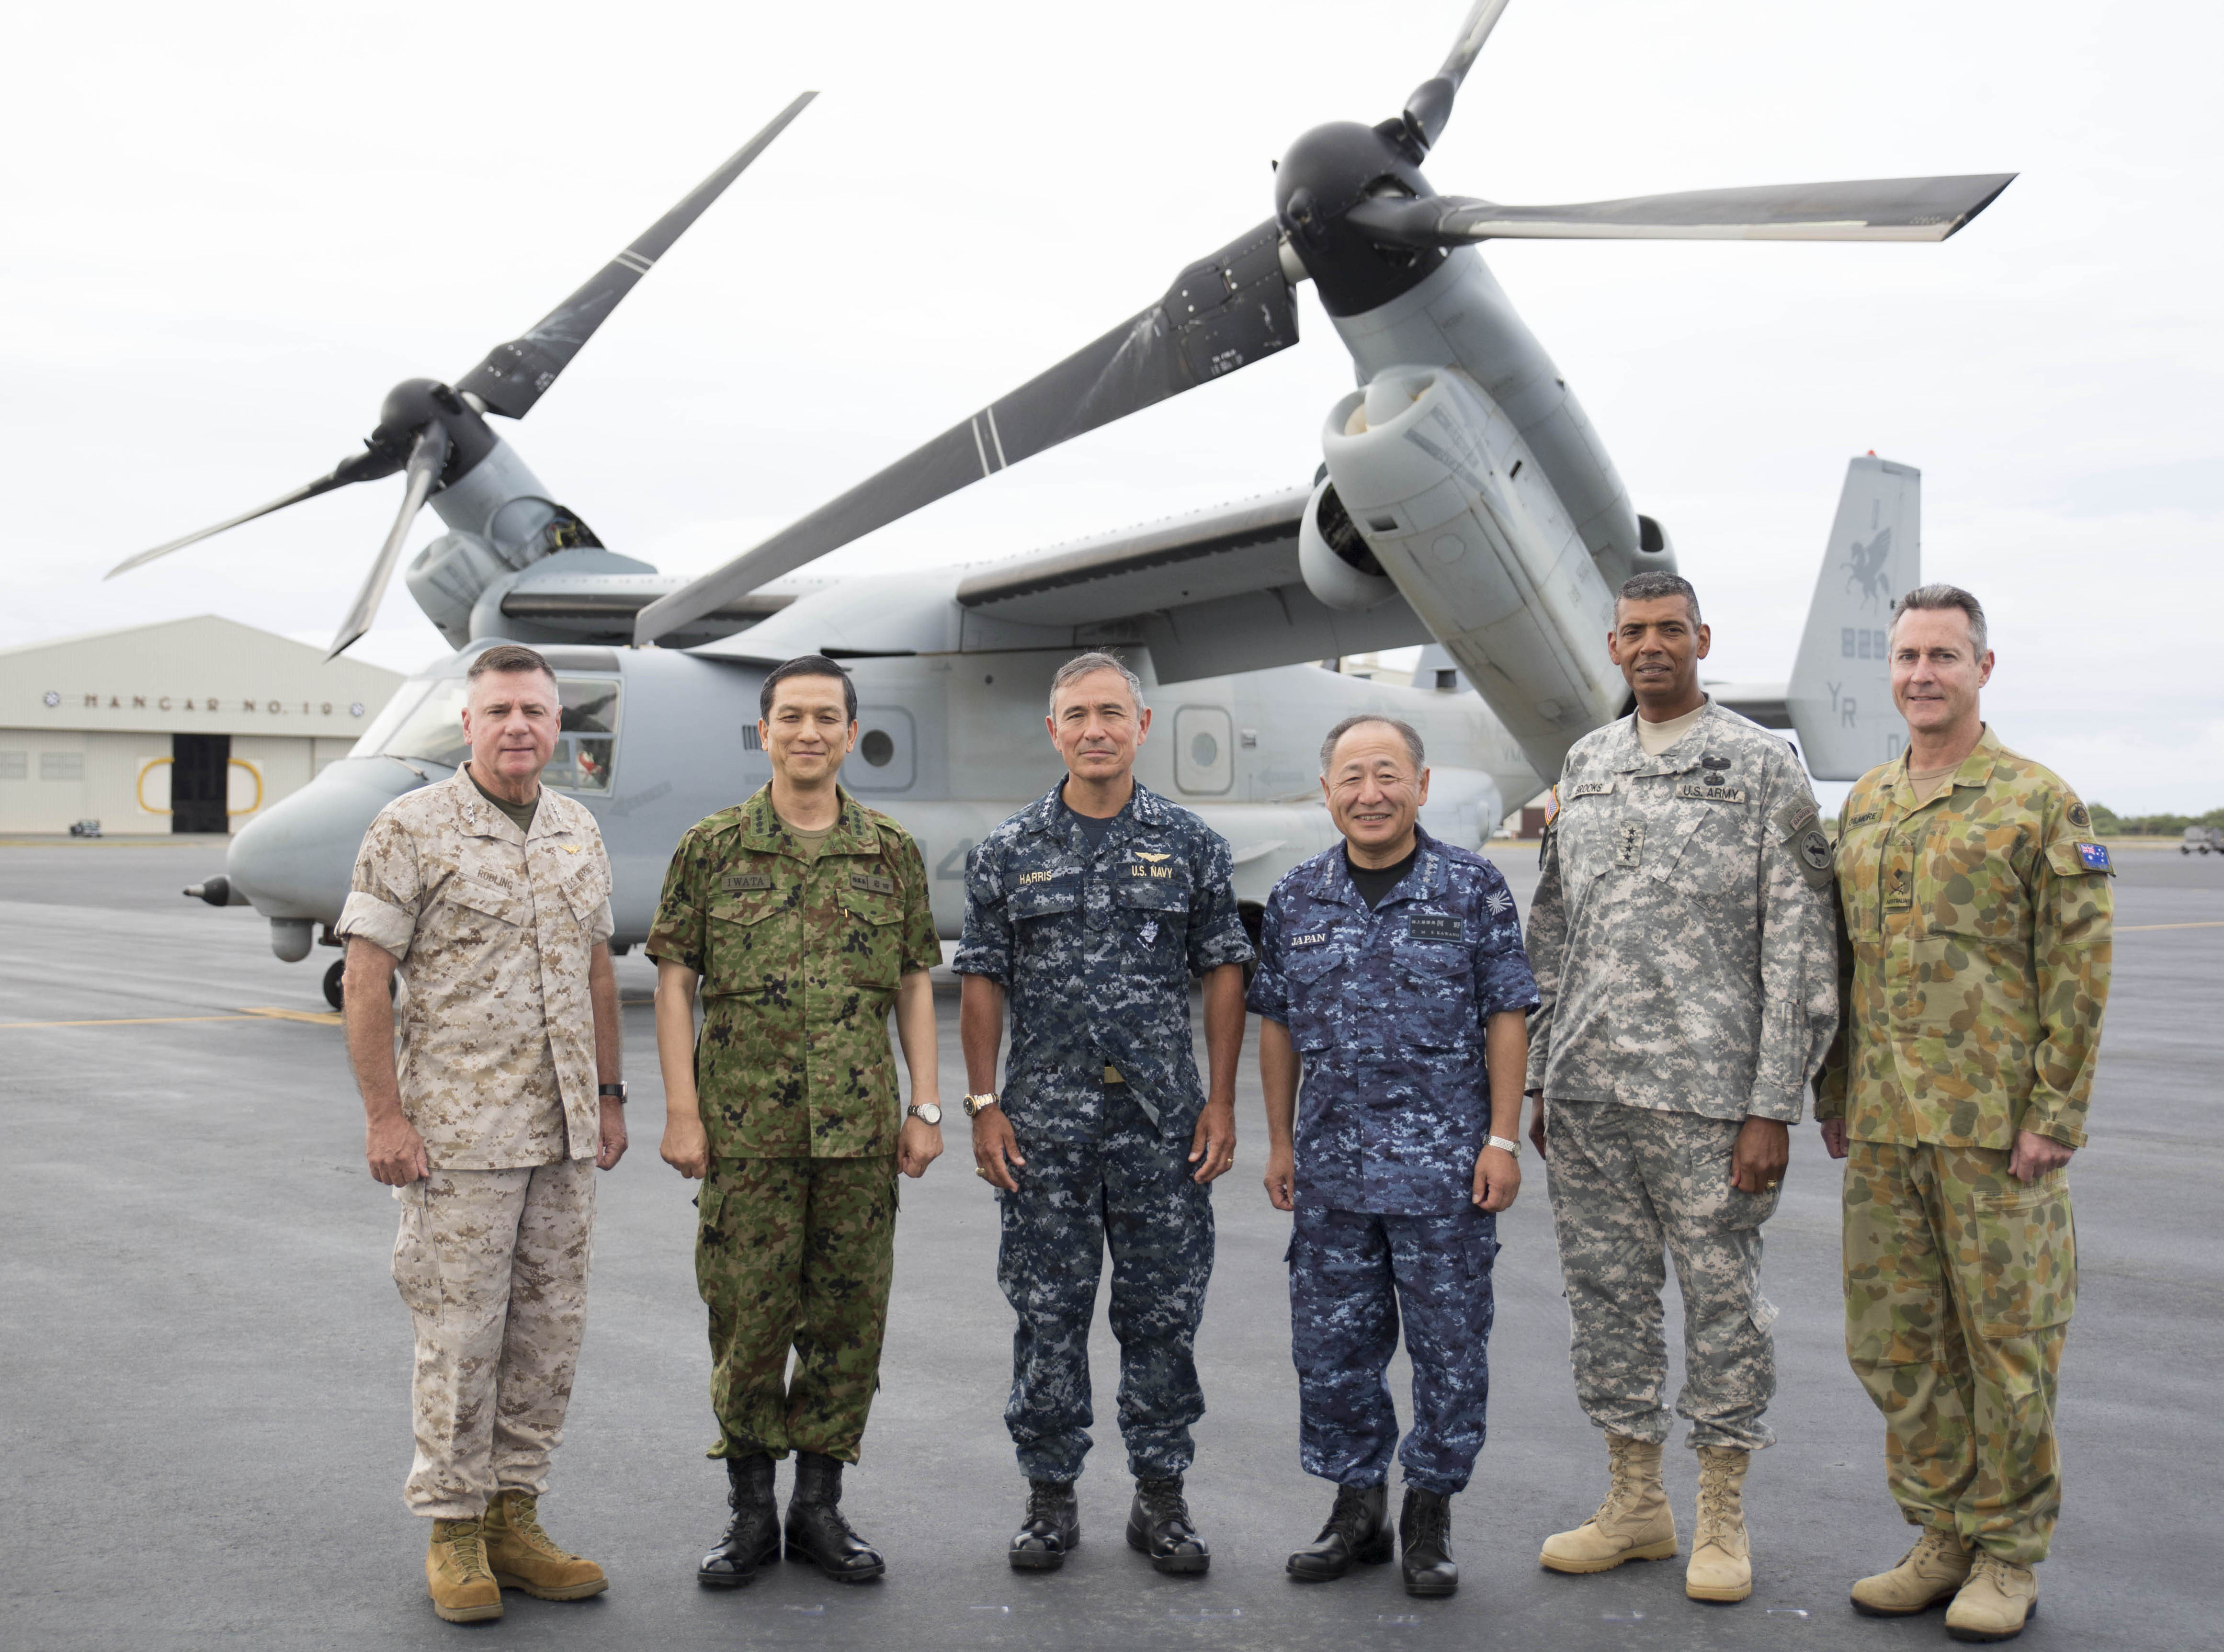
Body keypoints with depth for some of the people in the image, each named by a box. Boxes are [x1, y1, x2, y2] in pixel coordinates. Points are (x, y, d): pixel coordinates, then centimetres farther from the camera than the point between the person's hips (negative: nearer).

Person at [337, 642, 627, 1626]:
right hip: (460, 1132, -6)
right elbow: (366, 978, -9)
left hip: (565, 1133, 6)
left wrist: (608, 1094, 14)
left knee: (549, 1331, 9)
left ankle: (514, 1516, 21)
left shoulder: (578, 833, 11)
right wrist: (384, 1116, -13)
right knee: (461, 1333, 0)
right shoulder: (412, 829, -7)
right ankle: (454, 1530, 13)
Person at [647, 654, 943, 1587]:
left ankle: (818, 1506, 21)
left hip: (860, 1128, 2)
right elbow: (674, 981, 1)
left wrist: (925, 1106, 4)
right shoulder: (712, 848, 1)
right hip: (746, 1132, -2)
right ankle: (750, 1509, 19)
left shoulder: (894, 854, 7)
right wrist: (682, 1112, -6)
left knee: (848, 1318, 7)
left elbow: (914, 985, 10)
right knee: (747, 1318, 4)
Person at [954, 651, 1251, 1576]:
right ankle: (1050, 1497, 18)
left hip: (1165, 1119, 0)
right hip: (1046, 1121, 0)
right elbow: (982, 983, 4)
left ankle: (1160, 1496, 19)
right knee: (1048, 1314, 5)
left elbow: (1223, 974, 5)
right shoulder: (1009, 852, 3)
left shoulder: (1192, 846, 4)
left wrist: (1221, 1102, -1)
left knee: (1163, 1314, 6)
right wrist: (983, 1106, -2)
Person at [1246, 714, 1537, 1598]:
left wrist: (1503, 1140, -7)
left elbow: (1506, 1018, -3)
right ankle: (1356, 1504, 26)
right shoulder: (1297, 898, 6)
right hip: (1332, 1168, 3)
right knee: (1331, 1344, 10)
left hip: (1445, 1164, -3)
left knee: (1450, 1349, 5)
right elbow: (1278, 1024, 11)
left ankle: (1429, 1513, 21)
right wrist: (1281, 1142, 9)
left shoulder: (1473, 887, -3)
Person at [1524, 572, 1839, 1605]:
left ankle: (1723, 1518, 19)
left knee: (1720, 1299, 5)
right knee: (1605, 1296, 11)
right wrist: (1540, 1077, 12)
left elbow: (1798, 947, -7)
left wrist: (1774, 1107, -12)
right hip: (1585, 1094, 5)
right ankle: (1635, 1503, 25)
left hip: (1705, 1093, -5)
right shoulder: (1585, 766, 13)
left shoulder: (1763, 769, -3)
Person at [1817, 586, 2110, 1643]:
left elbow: (2078, 971, -7)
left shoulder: (2040, 804, -4)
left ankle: (2009, 1556, 18)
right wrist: (1834, 1099, 14)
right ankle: (1946, 1539, 24)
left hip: (1997, 1129, -6)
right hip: (1885, 1131, 6)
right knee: (1893, 1339, 10)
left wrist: (2055, 1116, -12)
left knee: (2007, 1340, 4)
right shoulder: (1862, 808, 13)